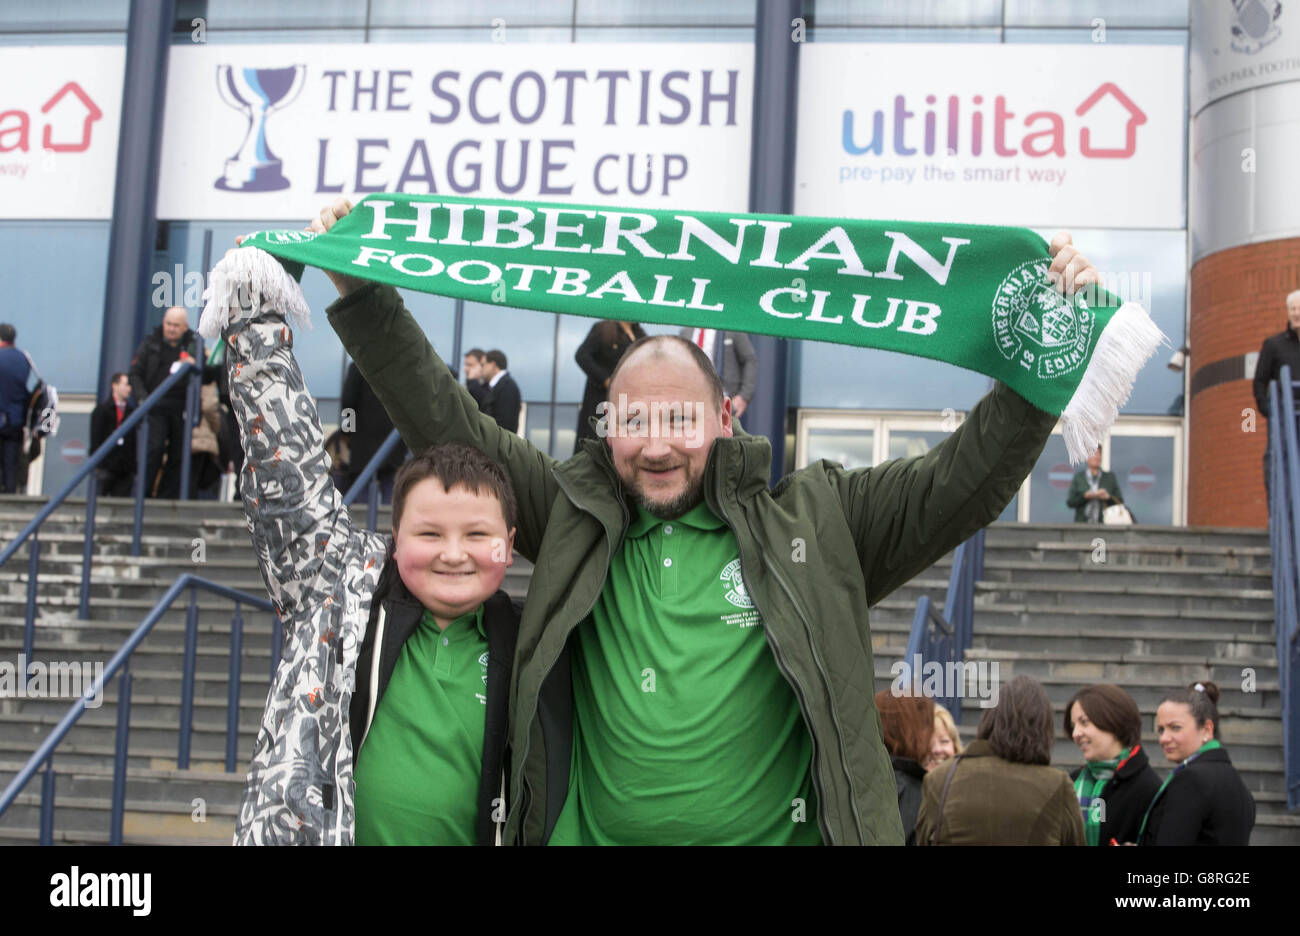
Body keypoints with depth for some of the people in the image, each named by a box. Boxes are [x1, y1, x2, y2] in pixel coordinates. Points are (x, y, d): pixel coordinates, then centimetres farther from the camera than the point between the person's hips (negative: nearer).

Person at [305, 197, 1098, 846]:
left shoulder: (811, 525, 1)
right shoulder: (578, 518, 6)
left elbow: (965, 478, -3)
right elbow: (449, 426, 6)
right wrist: (362, 294, 2)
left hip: (777, 832, -2)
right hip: (594, 830, 2)